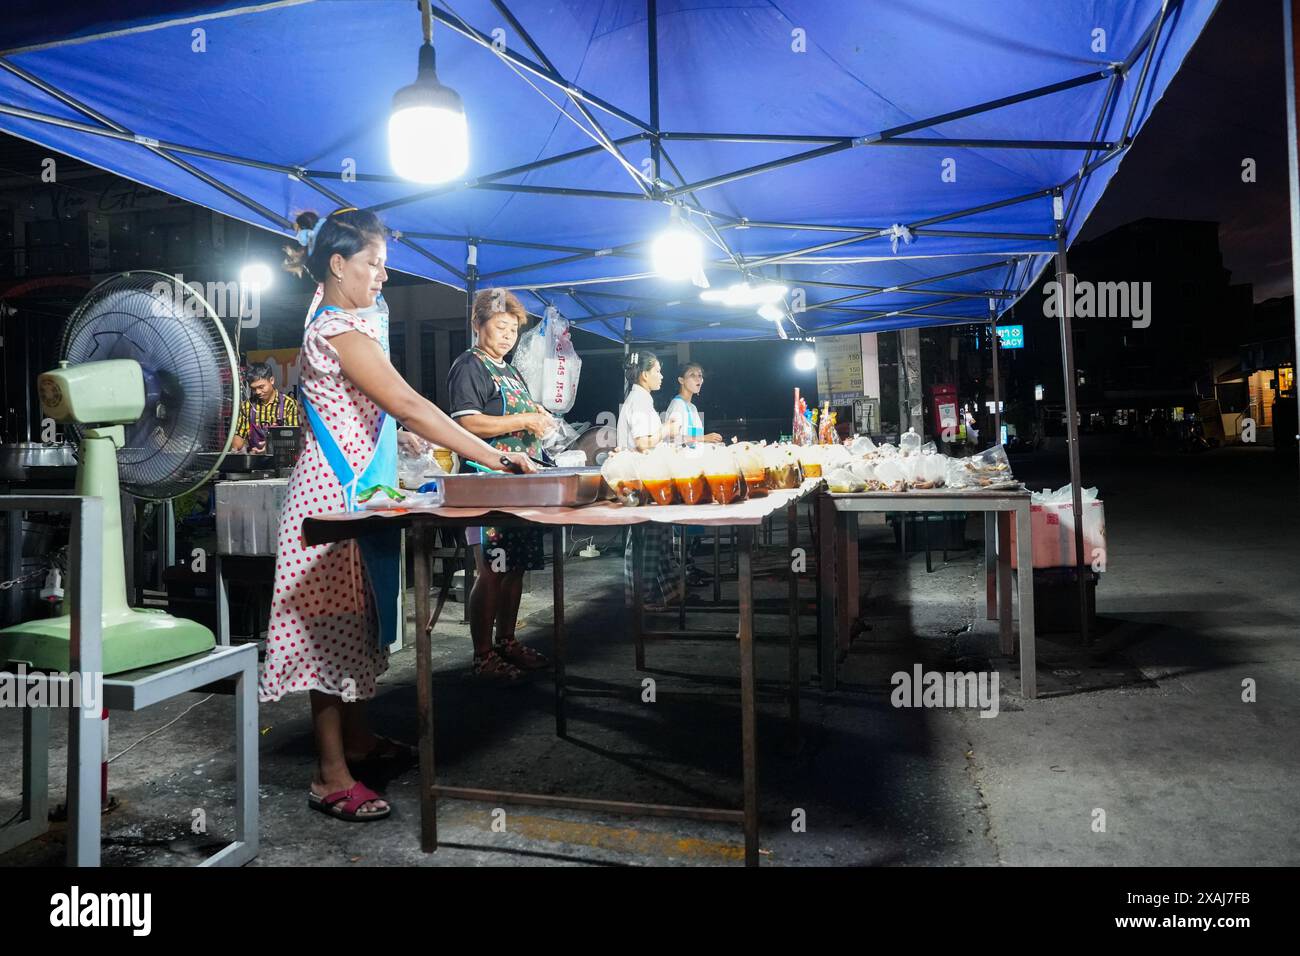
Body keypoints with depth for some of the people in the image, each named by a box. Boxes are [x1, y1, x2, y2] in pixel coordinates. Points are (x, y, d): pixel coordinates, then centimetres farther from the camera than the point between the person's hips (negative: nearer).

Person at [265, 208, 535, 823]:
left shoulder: (344, 325, 17)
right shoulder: (340, 328, -15)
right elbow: (410, 408, -24)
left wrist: (394, 476, 19)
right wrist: (496, 458, -25)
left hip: (357, 489, 10)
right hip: (337, 491, -10)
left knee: (357, 614, 15)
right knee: (334, 620, -5)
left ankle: (357, 741, 28)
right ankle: (332, 776, 3)